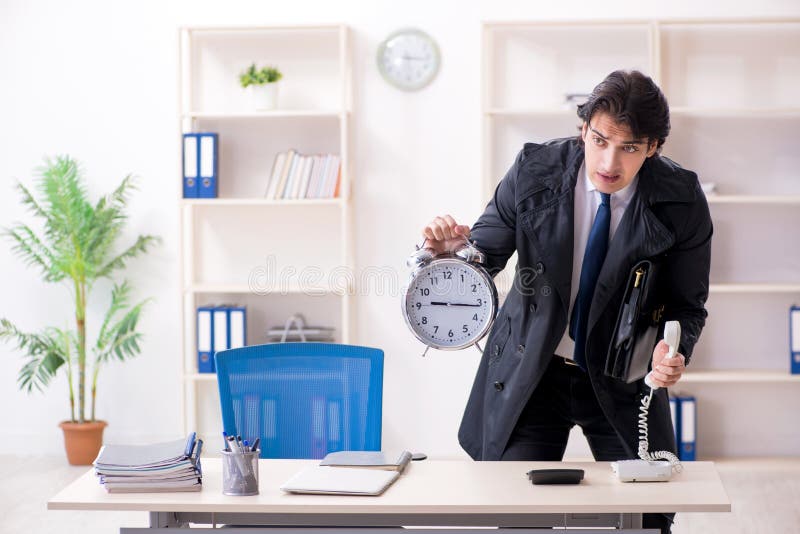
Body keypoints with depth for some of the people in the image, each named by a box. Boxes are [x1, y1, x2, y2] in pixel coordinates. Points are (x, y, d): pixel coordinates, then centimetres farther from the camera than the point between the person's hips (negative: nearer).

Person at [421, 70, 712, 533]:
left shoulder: (682, 201, -15)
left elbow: (687, 303, -5)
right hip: (531, 373, 0)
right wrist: (458, 249, -29)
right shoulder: (535, 170, -14)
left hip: (624, 380, 0)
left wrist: (674, 352, -26)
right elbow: (486, 256, -6)